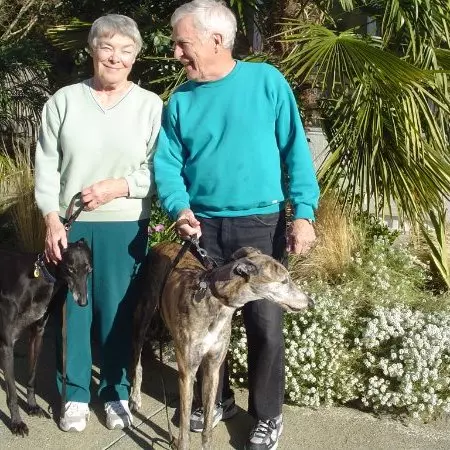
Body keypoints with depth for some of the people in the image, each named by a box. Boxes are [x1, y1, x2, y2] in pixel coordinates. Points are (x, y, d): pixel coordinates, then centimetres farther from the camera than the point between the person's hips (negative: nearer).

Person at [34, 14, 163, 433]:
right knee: (71, 309, 8)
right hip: (70, 225, 1)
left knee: (118, 311, 7)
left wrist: (119, 186, -14)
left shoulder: (150, 105, 1)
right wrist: (51, 220, -8)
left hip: (125, 227, -1)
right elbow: (46, 166, 1)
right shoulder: (64, 100, 3)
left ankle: (116, 392, 25)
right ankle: (75, 394, 24)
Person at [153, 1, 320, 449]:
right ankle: (217, 399, 34)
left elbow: (295, 150, -4)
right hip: (203, 226, 4)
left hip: (261, 224, -3)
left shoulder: (266, 81, -4)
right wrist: (180, 209, -16)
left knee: (264, 325, 2)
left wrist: (303, 213, -12)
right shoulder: (180, 101, 5)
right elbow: (167, 165, 3)